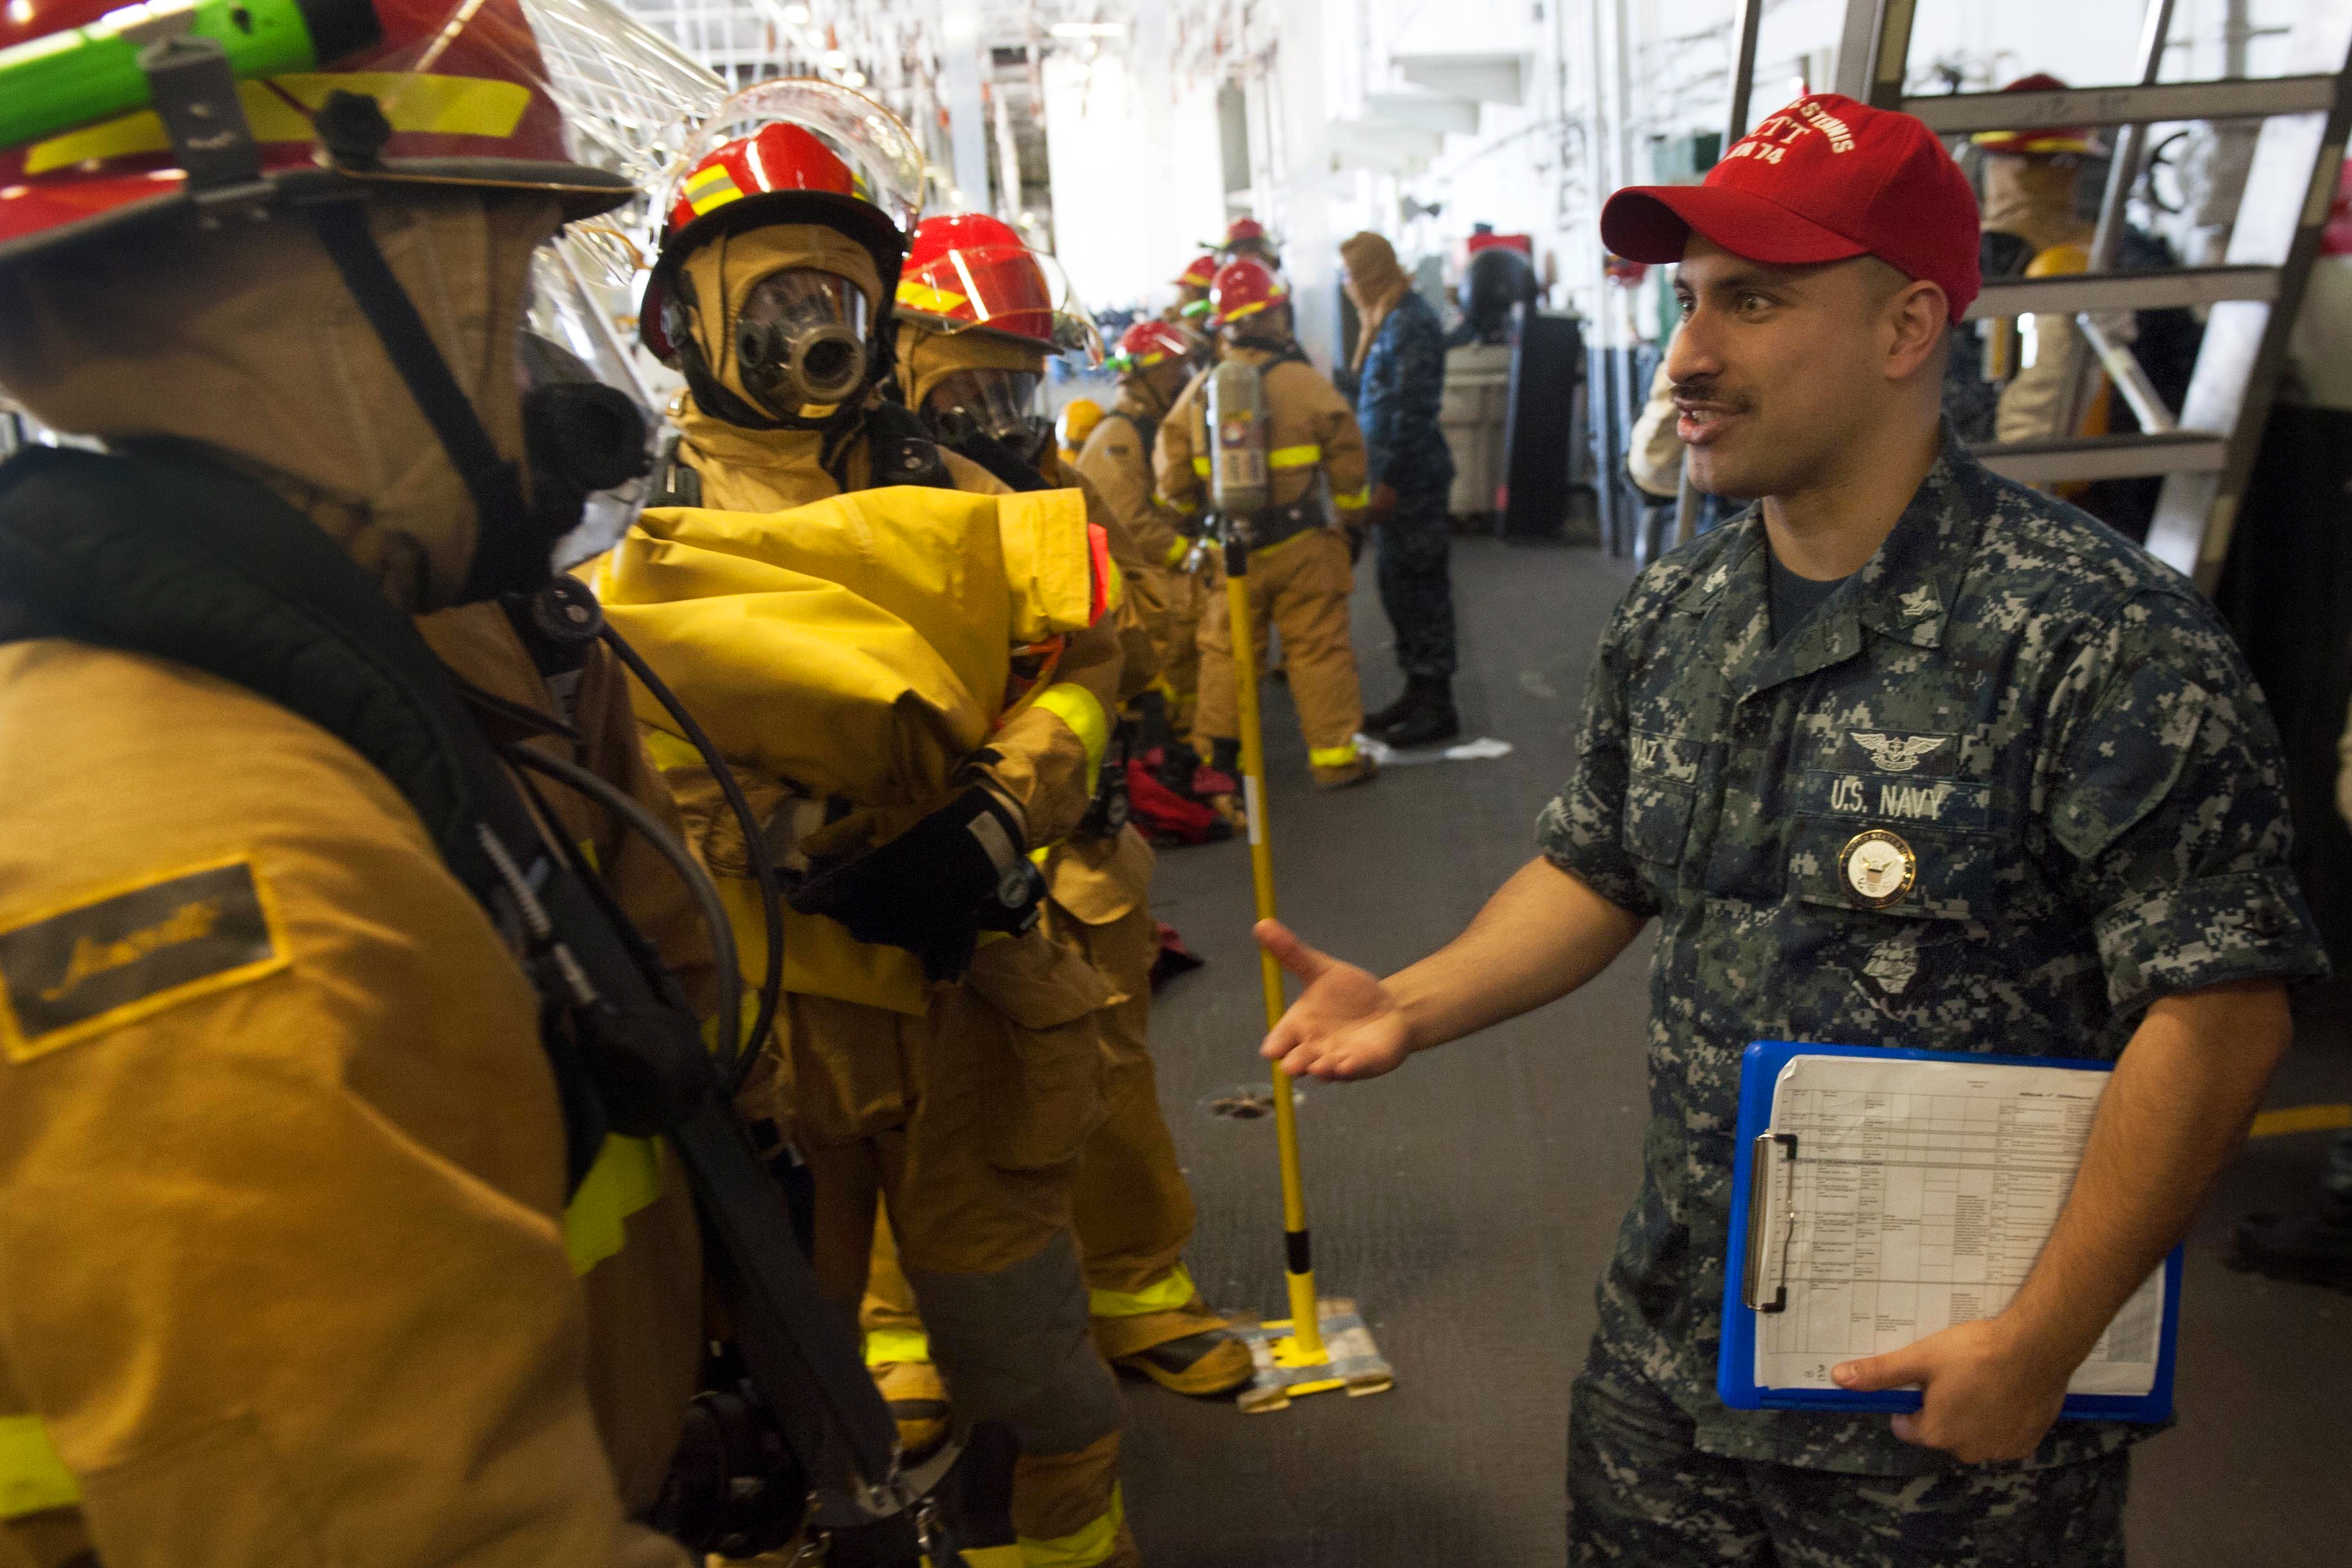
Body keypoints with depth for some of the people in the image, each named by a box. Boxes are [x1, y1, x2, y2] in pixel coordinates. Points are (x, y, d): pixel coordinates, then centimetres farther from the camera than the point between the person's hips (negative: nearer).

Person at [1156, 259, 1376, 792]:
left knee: (1225, 649, 15)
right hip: (1300, 543, -3)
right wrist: (1353, 524, 9)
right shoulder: (1303, 382, -9)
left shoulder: (1198, 391, 1)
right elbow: (1347, 461, -5)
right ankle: (1335, 756, 10)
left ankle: (1218, 754, 21)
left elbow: (1171, 473, 4)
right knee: (1319, 648, 5)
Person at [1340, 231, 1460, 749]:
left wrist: (1390, 483, -21)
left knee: (1419, 585, -5)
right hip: (1395, 474, 10)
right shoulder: (1388, 319, 16)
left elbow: (1412, 410, -20)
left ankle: (1437, 706, 2)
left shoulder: (1410, 322, -15)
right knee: (1399, 585, 14)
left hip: (1411, 474, -10)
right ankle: (1418, 693, 24)